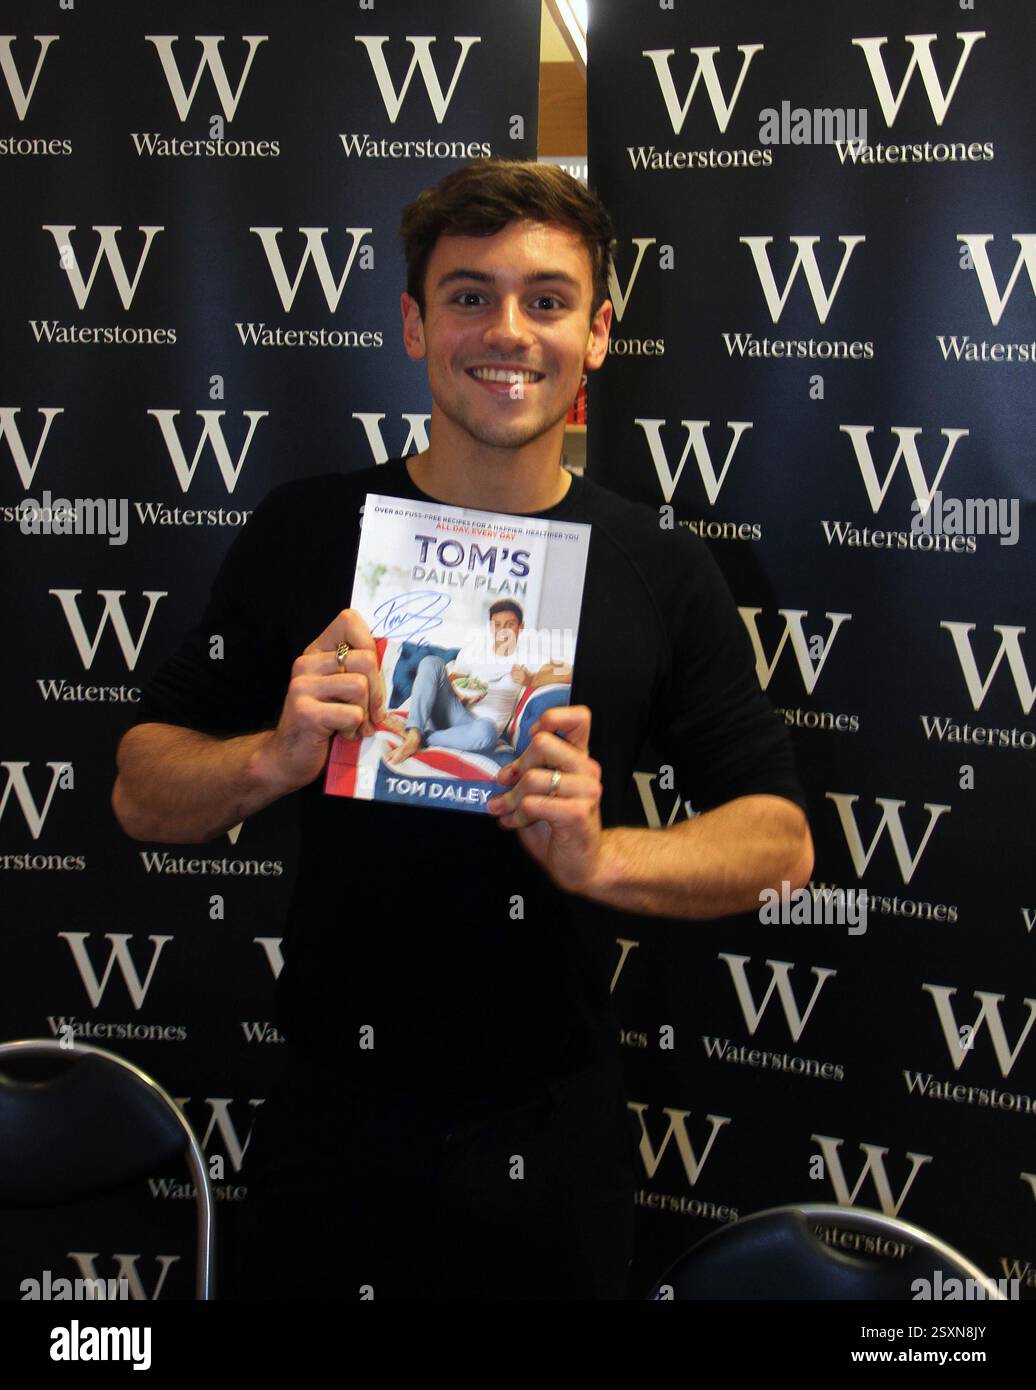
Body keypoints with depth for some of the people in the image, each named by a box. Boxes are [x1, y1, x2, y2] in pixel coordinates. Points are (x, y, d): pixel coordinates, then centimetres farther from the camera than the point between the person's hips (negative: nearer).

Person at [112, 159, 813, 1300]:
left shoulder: (661, 572, -3)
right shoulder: (304, 533, -4)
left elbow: (779, 839, -2)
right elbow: (143, 794, -2)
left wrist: (600, 856, -20)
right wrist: (278, 756, -23)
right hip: (334, 1122, 0)